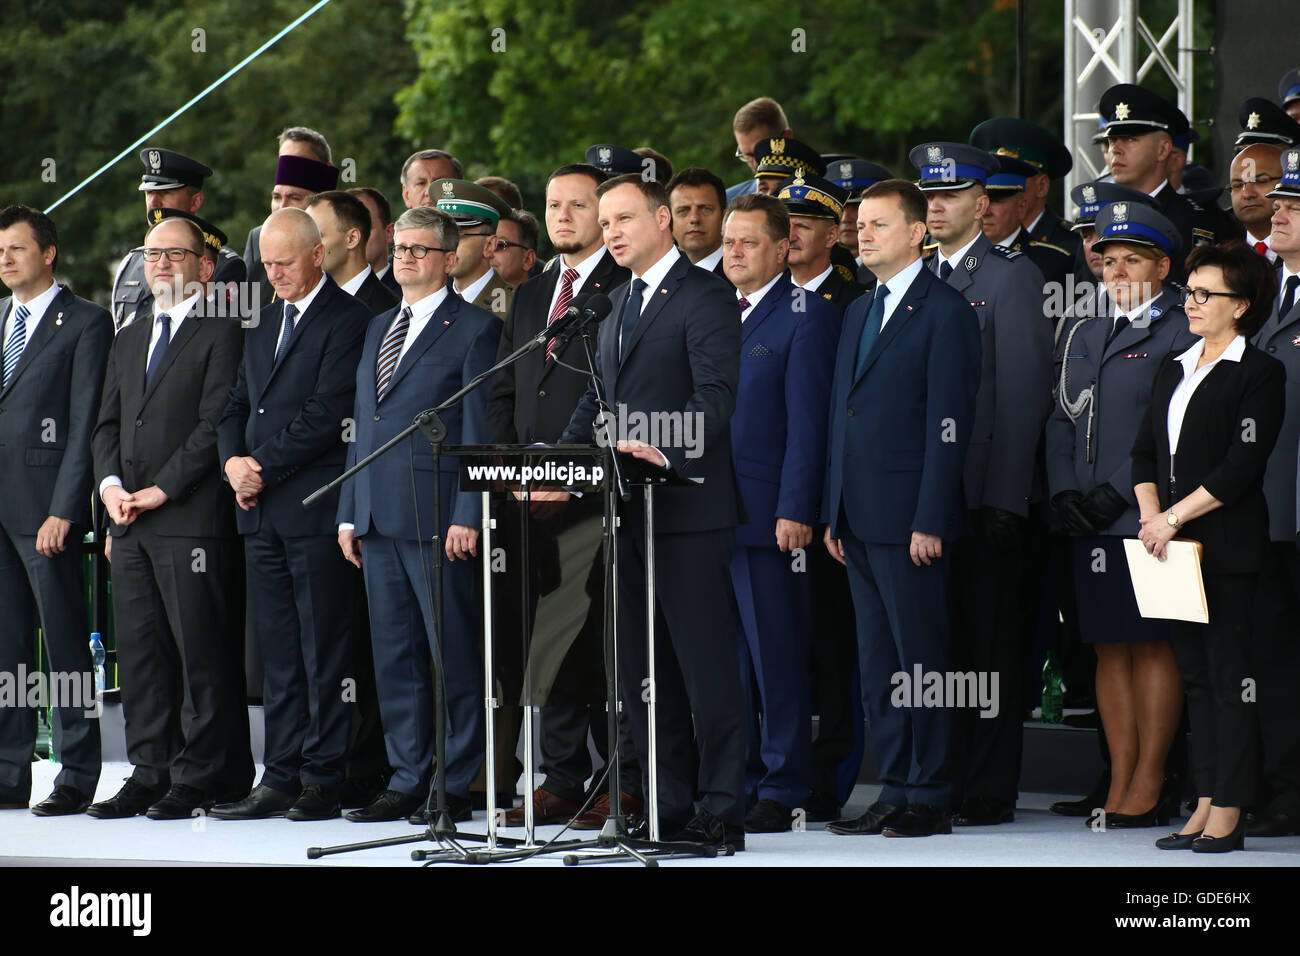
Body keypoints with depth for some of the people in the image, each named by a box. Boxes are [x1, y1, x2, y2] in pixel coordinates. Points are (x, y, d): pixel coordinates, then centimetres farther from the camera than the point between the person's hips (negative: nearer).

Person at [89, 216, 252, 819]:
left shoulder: (222, 335, -3)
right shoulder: (129, 340, 22)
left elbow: (216, 425, -11)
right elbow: (107, 424, 20)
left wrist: (161, 490, -13)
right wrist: (111, 485, 1)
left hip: (191, 518, -7)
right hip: (131, 521, 7)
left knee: (200, 650, -6)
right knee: (139, 650, 6)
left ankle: (200, 777, -2)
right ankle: (150, 773, 11)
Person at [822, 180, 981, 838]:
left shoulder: (945, 313, -7)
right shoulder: (859, 313, 19)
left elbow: (948, 424, -12)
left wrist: (930, 522, -17)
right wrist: (834, 513, 13)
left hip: (908, 518, -8)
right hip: (860, 521, 8)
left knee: (921, 660, -4)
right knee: (877, 667, 9)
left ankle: (929, 798, 0)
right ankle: (895, 791, 14)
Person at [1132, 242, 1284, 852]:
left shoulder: (1259, 373, -7)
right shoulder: (1173, 369, 16)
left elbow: (1242, 467, -14)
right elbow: (1146, 449, 14)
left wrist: (1173, 518, -15)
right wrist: (1151, 515, -3)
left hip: (1228, 547, -7)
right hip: (1175, 546, 7)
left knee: (1229, 676, -5)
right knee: (1195, 675, 9)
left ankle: (1228, 816, -3)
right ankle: (1204, 808, 13)